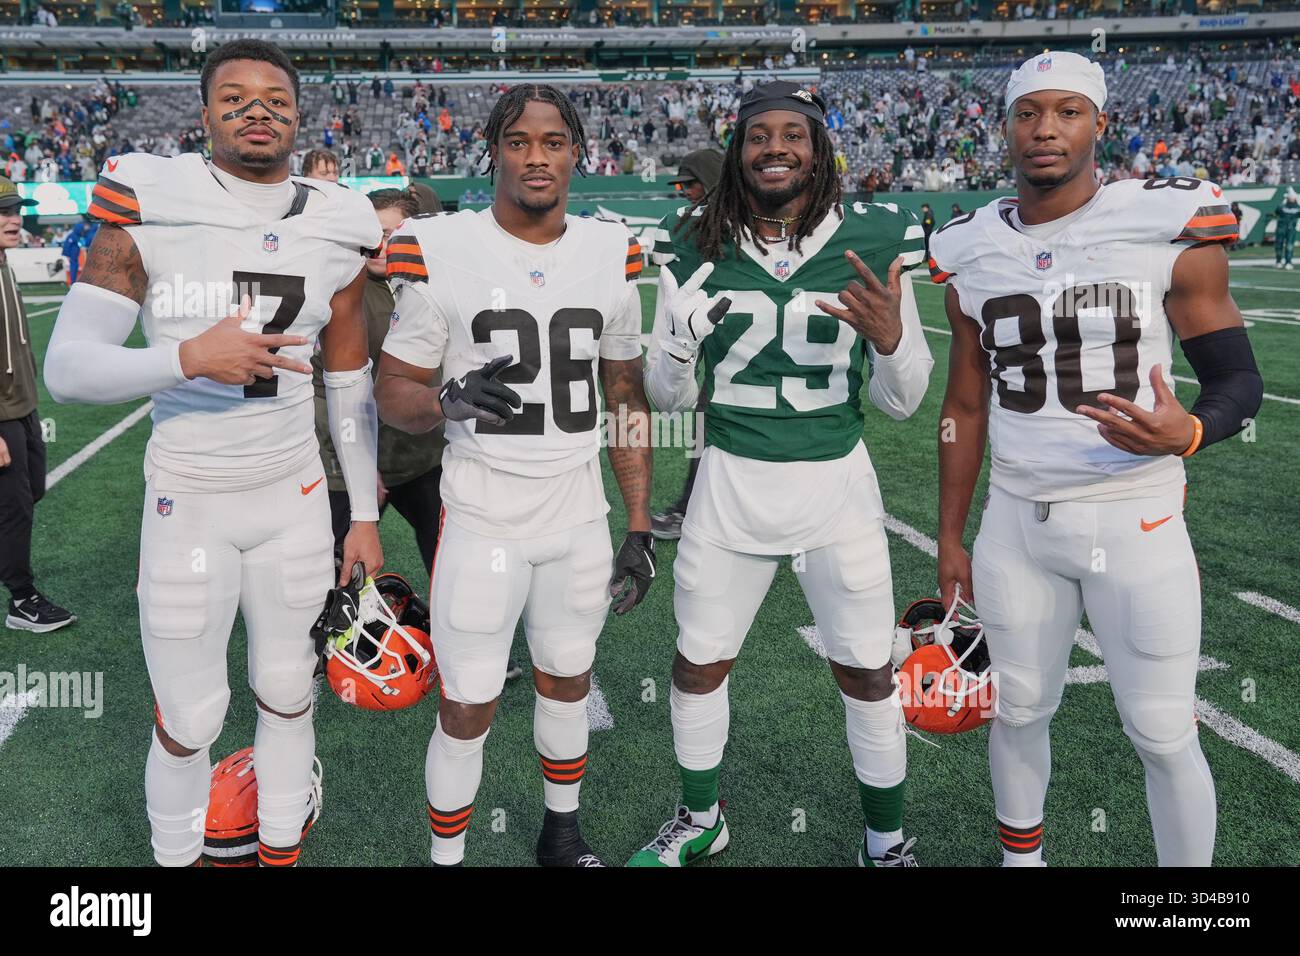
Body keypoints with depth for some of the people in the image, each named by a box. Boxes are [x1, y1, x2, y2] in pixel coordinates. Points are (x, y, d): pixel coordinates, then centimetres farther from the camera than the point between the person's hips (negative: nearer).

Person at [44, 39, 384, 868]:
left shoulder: (337, 233, 1)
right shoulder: (147, 211, -8)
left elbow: (351, 389, 8)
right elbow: (67, 368, -13)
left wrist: (366, 514, 8)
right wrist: (190, 357, -30)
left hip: (297, 498, 3)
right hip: (187, 500, -2)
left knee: (288, 693, 15)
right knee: (189, 721, 6)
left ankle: (282, 849, 36)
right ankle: (176, 856, 32)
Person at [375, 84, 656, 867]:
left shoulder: (612, 256, 2)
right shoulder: (441, 251, -9)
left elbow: (627, 400, 8)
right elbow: (393, 393, -3)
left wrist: (640, 527, 6)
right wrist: (451, 400, -26)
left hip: (580, 521, 4)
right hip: (481, 522, -3)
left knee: (568, 682, 19)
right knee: (468, 709, 4)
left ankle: (563, 833, 43)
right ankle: (447, 855, 30)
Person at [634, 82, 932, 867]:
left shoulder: (873, 243, -6)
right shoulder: (697, 249, -3)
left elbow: (902, 401, -2)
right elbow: (668, 398, 3)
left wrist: (890, 338, -23)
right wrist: (679, 343, -19)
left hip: (838, 485, -1)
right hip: (730, 484, 1)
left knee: (867, 672, 9)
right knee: (700, 664, 12)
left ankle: (887, 840, 34)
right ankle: (701, 821, 38)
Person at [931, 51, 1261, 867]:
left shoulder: (1171, 227, -8)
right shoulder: (971, 252, 3)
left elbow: (1240, 380, -3)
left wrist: (1187, 433, -26)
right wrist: (950, 539, 12)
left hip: (1136, 522, -3)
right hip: (1016, 524, 4)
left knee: (1165, 736, 6)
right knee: (1019, 711, 16)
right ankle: (1020, 853, 38)